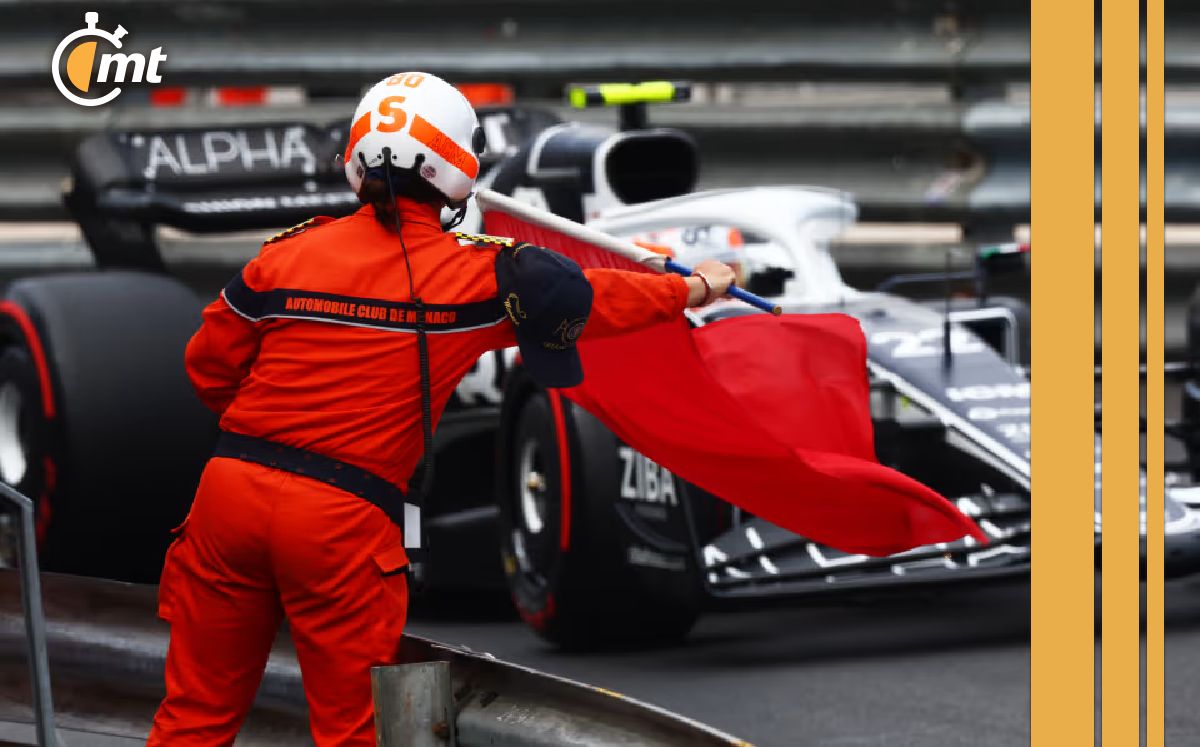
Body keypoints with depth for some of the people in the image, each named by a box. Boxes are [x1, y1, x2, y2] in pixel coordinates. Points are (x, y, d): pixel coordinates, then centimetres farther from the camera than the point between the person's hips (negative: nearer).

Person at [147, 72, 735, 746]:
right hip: (346, 518, -3)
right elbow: (595, 298, 13)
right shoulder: (476, 275, -2)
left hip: (233, 487, 3)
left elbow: (210, 367, 12)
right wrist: (695, 289, 31)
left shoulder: (289, 253, 4)